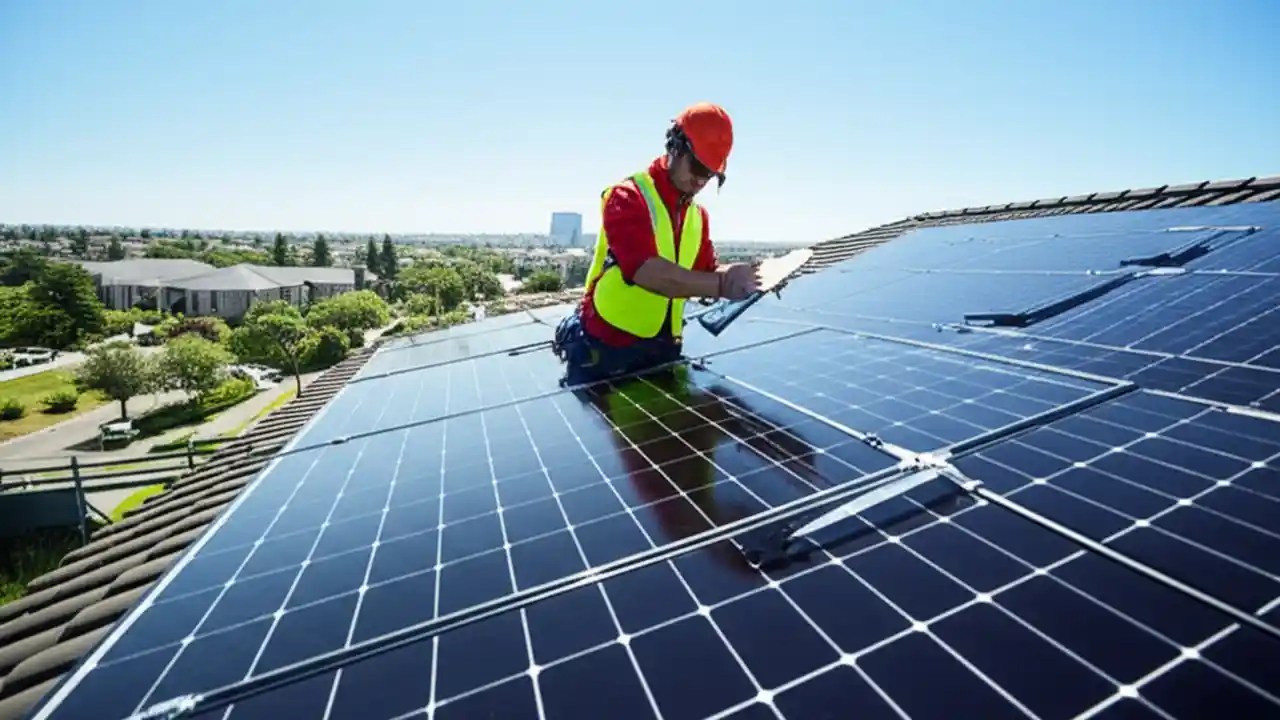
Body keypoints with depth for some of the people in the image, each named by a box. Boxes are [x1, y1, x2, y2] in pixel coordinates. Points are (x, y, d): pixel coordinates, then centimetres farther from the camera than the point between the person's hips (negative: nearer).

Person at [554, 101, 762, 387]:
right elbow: (646, 271, -28)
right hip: (603, 350, -6)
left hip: (662, 351, 6)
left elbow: (705, 274, 9)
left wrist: (732, 277, -12)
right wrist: (722, 284, -31)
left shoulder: (699, 216, 11)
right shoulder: (627, 197, -13)